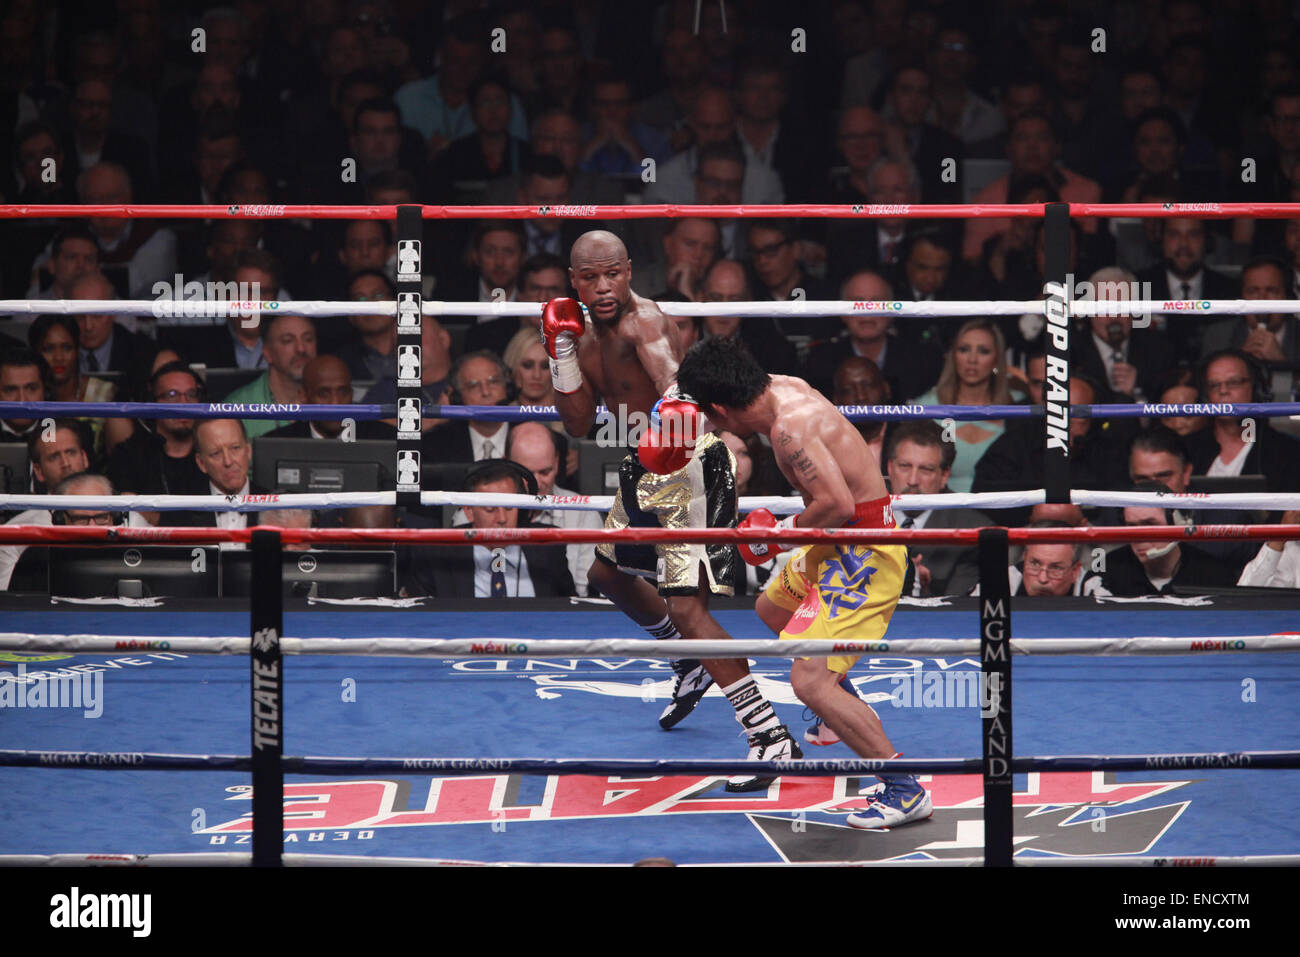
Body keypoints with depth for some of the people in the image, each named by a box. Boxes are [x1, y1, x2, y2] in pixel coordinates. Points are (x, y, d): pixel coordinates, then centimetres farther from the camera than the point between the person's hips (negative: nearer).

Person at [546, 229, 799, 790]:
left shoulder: (643, 323, -21)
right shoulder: (589, 334, 6)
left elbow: (673, 380, -41)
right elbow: (579, 425, 7)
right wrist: (562, 349, -5)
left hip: (690, 468, -10)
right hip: (645, 471, 10)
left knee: (685, 606, -19)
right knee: (607, 574, 29)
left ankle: (772, 738, -18)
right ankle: (692, 663, 52)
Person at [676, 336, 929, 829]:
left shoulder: (789, 428, -27)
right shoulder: (782, 387, 2)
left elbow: (838, 504, -33)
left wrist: (780, 533, -18)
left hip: (864, 553, -11)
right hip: (838, 548, 11)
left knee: (810, 682, -19)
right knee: (771, 609, 34)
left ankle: (906, 790, -17)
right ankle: (846, 711, 53)